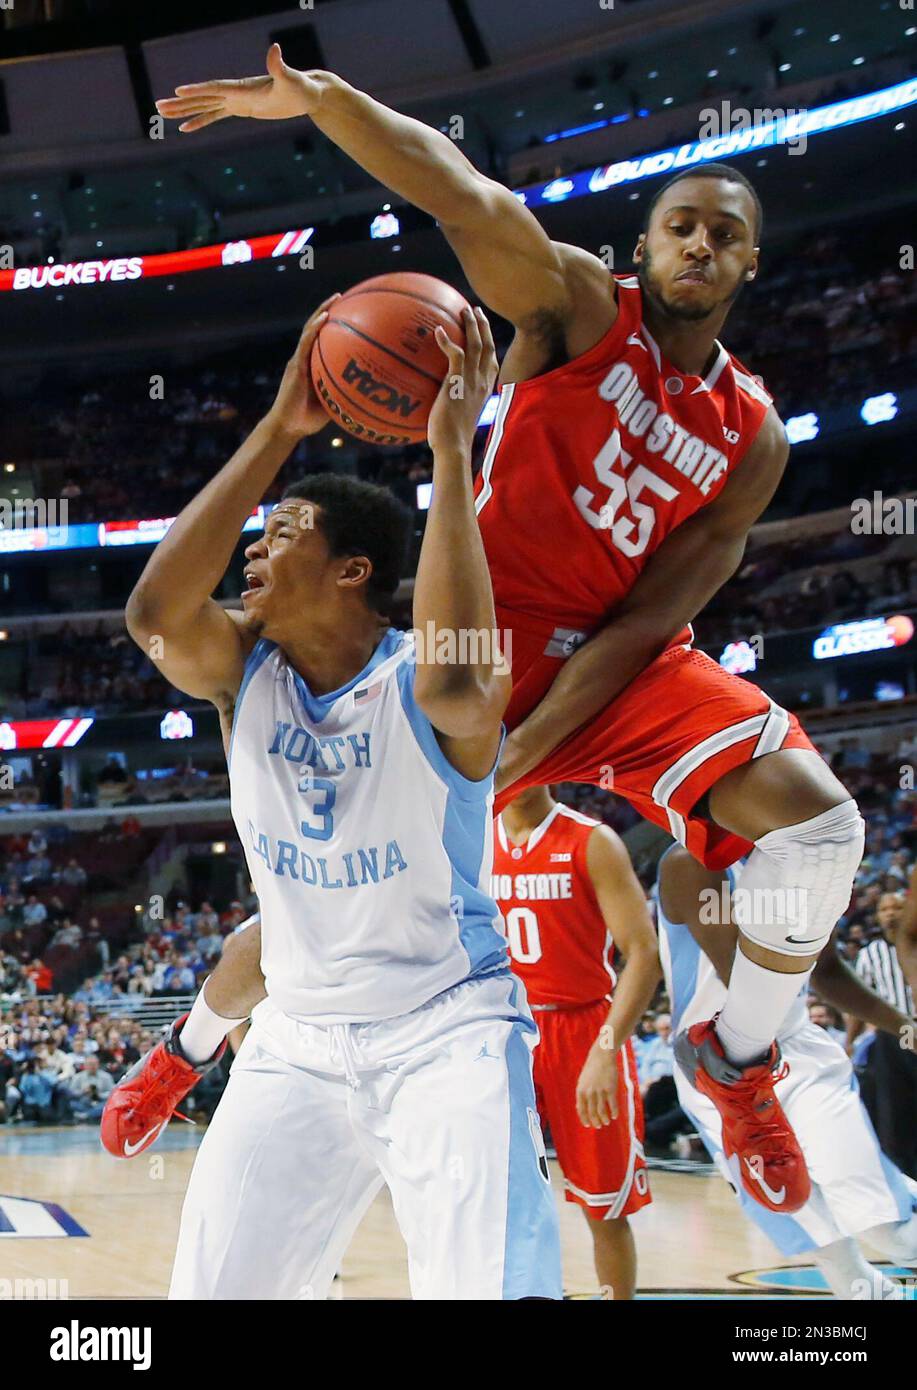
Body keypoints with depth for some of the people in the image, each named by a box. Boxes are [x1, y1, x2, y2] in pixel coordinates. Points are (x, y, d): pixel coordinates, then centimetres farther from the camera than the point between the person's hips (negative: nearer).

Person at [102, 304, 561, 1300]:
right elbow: (152, 611, -21)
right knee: (212, 1290, 5)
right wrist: (278, 431, -21)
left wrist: (451, 451, -34)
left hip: (448, 1027, -4)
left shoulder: (418, 685, -13)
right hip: (298, 1039, 5)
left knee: (495, 1289, -23)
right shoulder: (242, 670, 1)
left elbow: (453, 678, -39)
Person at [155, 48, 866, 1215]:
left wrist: (521, 751, -16)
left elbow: (650, 617, -5)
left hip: (616, 660, 3)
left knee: (813, 816, -18)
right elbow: (461, 197, -23)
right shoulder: (578, 307, -4)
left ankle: (736, 1059, 7)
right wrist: (316, 96, -40)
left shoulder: (751, 437, 2)